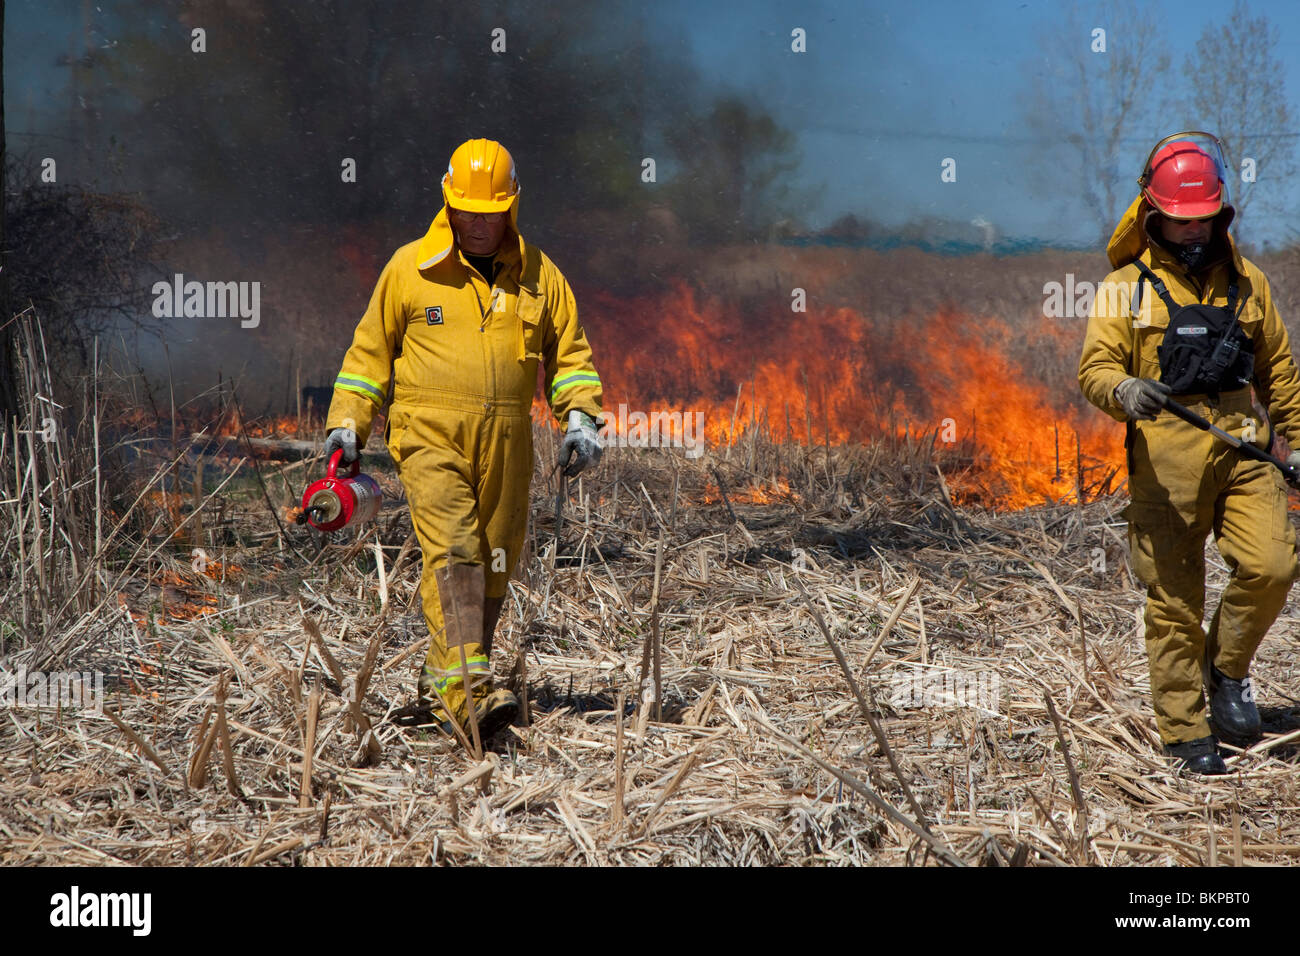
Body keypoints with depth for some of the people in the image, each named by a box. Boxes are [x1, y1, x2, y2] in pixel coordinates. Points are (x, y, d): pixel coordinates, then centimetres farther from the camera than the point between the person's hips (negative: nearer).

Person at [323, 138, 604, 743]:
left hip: (506, 443, 4)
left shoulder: (536, 273, 10)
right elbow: (370, 349, 11)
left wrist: (580, 415, -1)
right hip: (430, 438, -3)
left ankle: (439, 689, 18)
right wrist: (347, 423, 6)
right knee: (452, 554, -18)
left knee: (492, 568, 5)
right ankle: (471, 691, -26)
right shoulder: (410, 267, 4)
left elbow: (569, 350, 14)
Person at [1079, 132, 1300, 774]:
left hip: (1242, 447, 3)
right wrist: (1122, 390, -25)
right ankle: (1185, 731, 10)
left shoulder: (1246, 281, 17)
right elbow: (1094, 367, -3)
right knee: (1174, 597, -1)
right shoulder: (1126, 287, 7)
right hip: (1165, 457, -3)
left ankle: (1227, 666, 13)